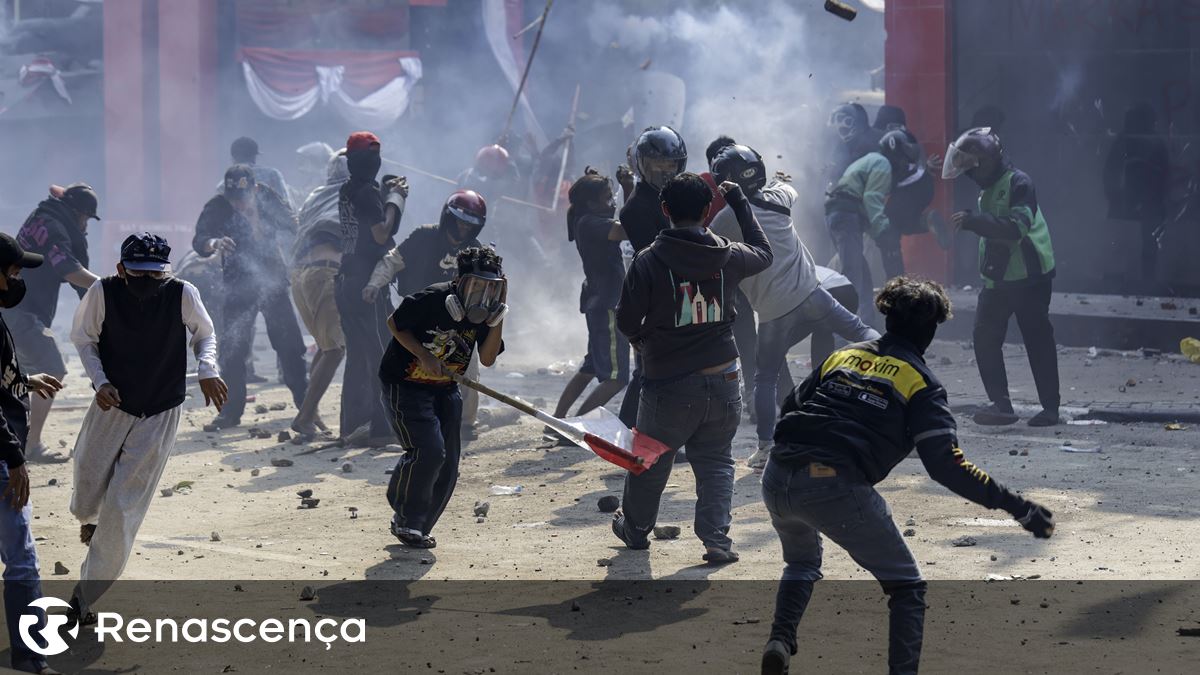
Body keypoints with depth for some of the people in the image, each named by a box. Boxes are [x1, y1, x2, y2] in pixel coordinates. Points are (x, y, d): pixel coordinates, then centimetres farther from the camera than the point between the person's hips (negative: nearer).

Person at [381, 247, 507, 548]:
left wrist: (498, 317, -19)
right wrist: (424, 356, -18)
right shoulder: (432, 299, -22)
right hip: (405, 384, -7)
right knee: (428, 450, -22)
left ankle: (417, 529, 19)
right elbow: (394, 323, -10)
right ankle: (406, 520, -3)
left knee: (447, 467, 2)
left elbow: (487, 358, -10)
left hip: (445, 390, 7)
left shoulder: (484, 312, -4)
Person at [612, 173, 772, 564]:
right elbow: (763, 253, 21)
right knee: (716, 462, 13)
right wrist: (740, 203, 30)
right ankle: (716, 539, -1)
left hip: (669, 385, -2)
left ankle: (635, 528, 36)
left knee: (651, 459, 17)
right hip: (722, 380, 2)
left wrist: (641, 341, 18)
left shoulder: (649, 261, -12)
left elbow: (627, 320, -5)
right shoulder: (728, 256, -3)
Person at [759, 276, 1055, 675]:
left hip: (777, 479, 6)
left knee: (802, 562, 36)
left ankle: (780, 642, 19)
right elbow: (945, 465, -6)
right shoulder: (920, 383, 5)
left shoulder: (842, 356, 21)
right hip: (835, 488, -5)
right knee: (906, 587, 10)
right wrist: (1012, 504, -4)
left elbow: (791, 408, 23)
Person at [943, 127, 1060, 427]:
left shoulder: (1018, 183, -14)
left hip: (1029, 276, -9)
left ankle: (1050, 407, 4)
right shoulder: (989, 187, 15)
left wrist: (973, 220, -31)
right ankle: (1000, 404, 0)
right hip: (998, 276, 9)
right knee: (985, 337, -1)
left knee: (1038, 341, -2)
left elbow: (1016, 228, -27)